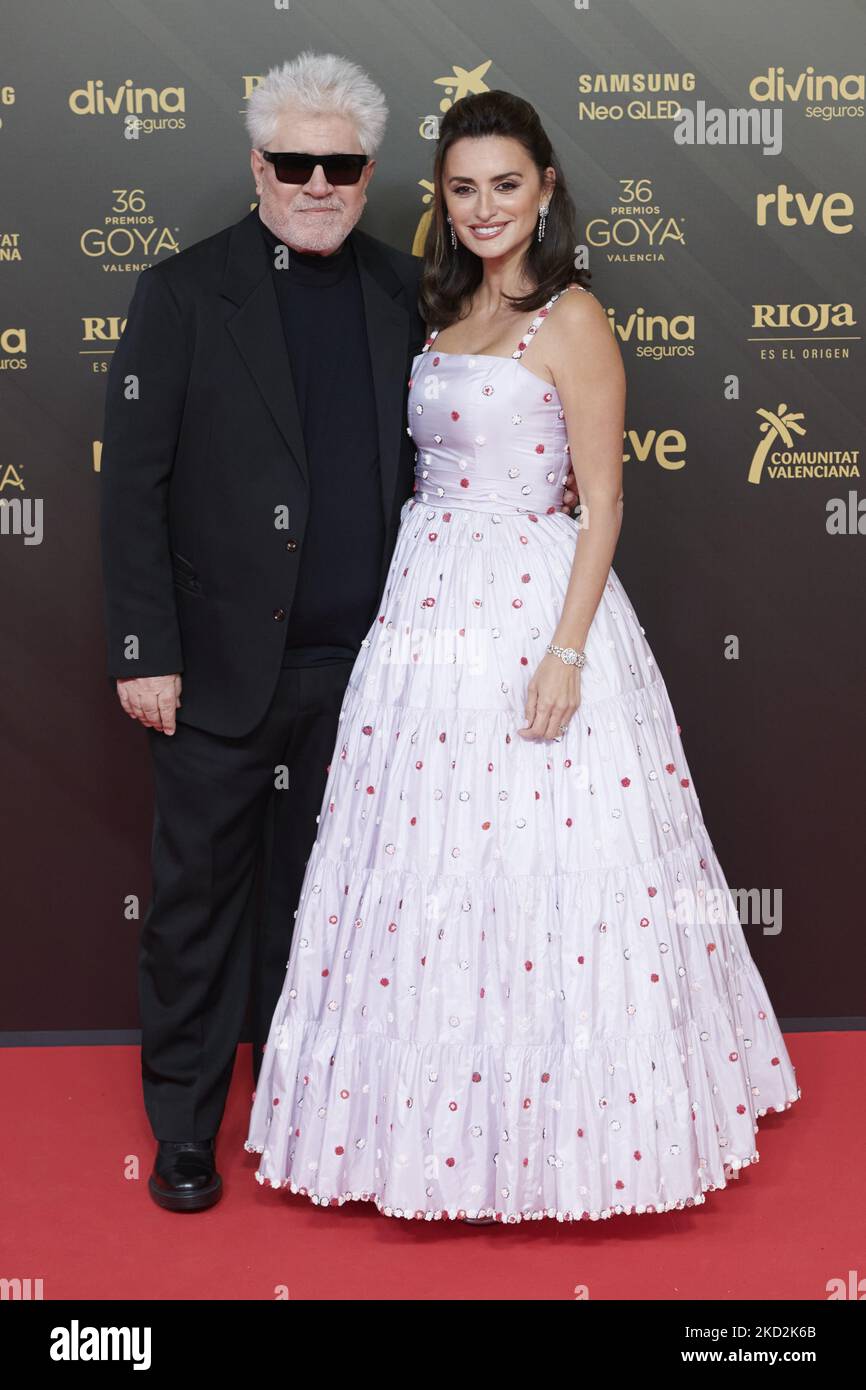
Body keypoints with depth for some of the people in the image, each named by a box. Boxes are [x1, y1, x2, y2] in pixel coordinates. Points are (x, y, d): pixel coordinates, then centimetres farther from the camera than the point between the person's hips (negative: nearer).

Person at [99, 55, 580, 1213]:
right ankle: (184, 1126, 25)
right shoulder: (184, 294, -6)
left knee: (318, 889, 17)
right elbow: (133, 483, -8)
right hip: (223, 663, -3)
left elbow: (420, 451, 15)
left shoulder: (404, 290, 6)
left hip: (354, 661, 4)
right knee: (200, 892, 8)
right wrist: (145, 651, -12)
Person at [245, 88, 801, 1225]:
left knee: (537, 865, -1)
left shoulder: (571, 319, -8)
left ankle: (551, 1118, 18)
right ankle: (451, 1117, 27)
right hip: (429, 609, 7)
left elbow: (603, 500, -11)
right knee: (425, 865, 11)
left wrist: (567, 651, -18)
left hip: (532, 608, -7)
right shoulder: (444, 312, 14)